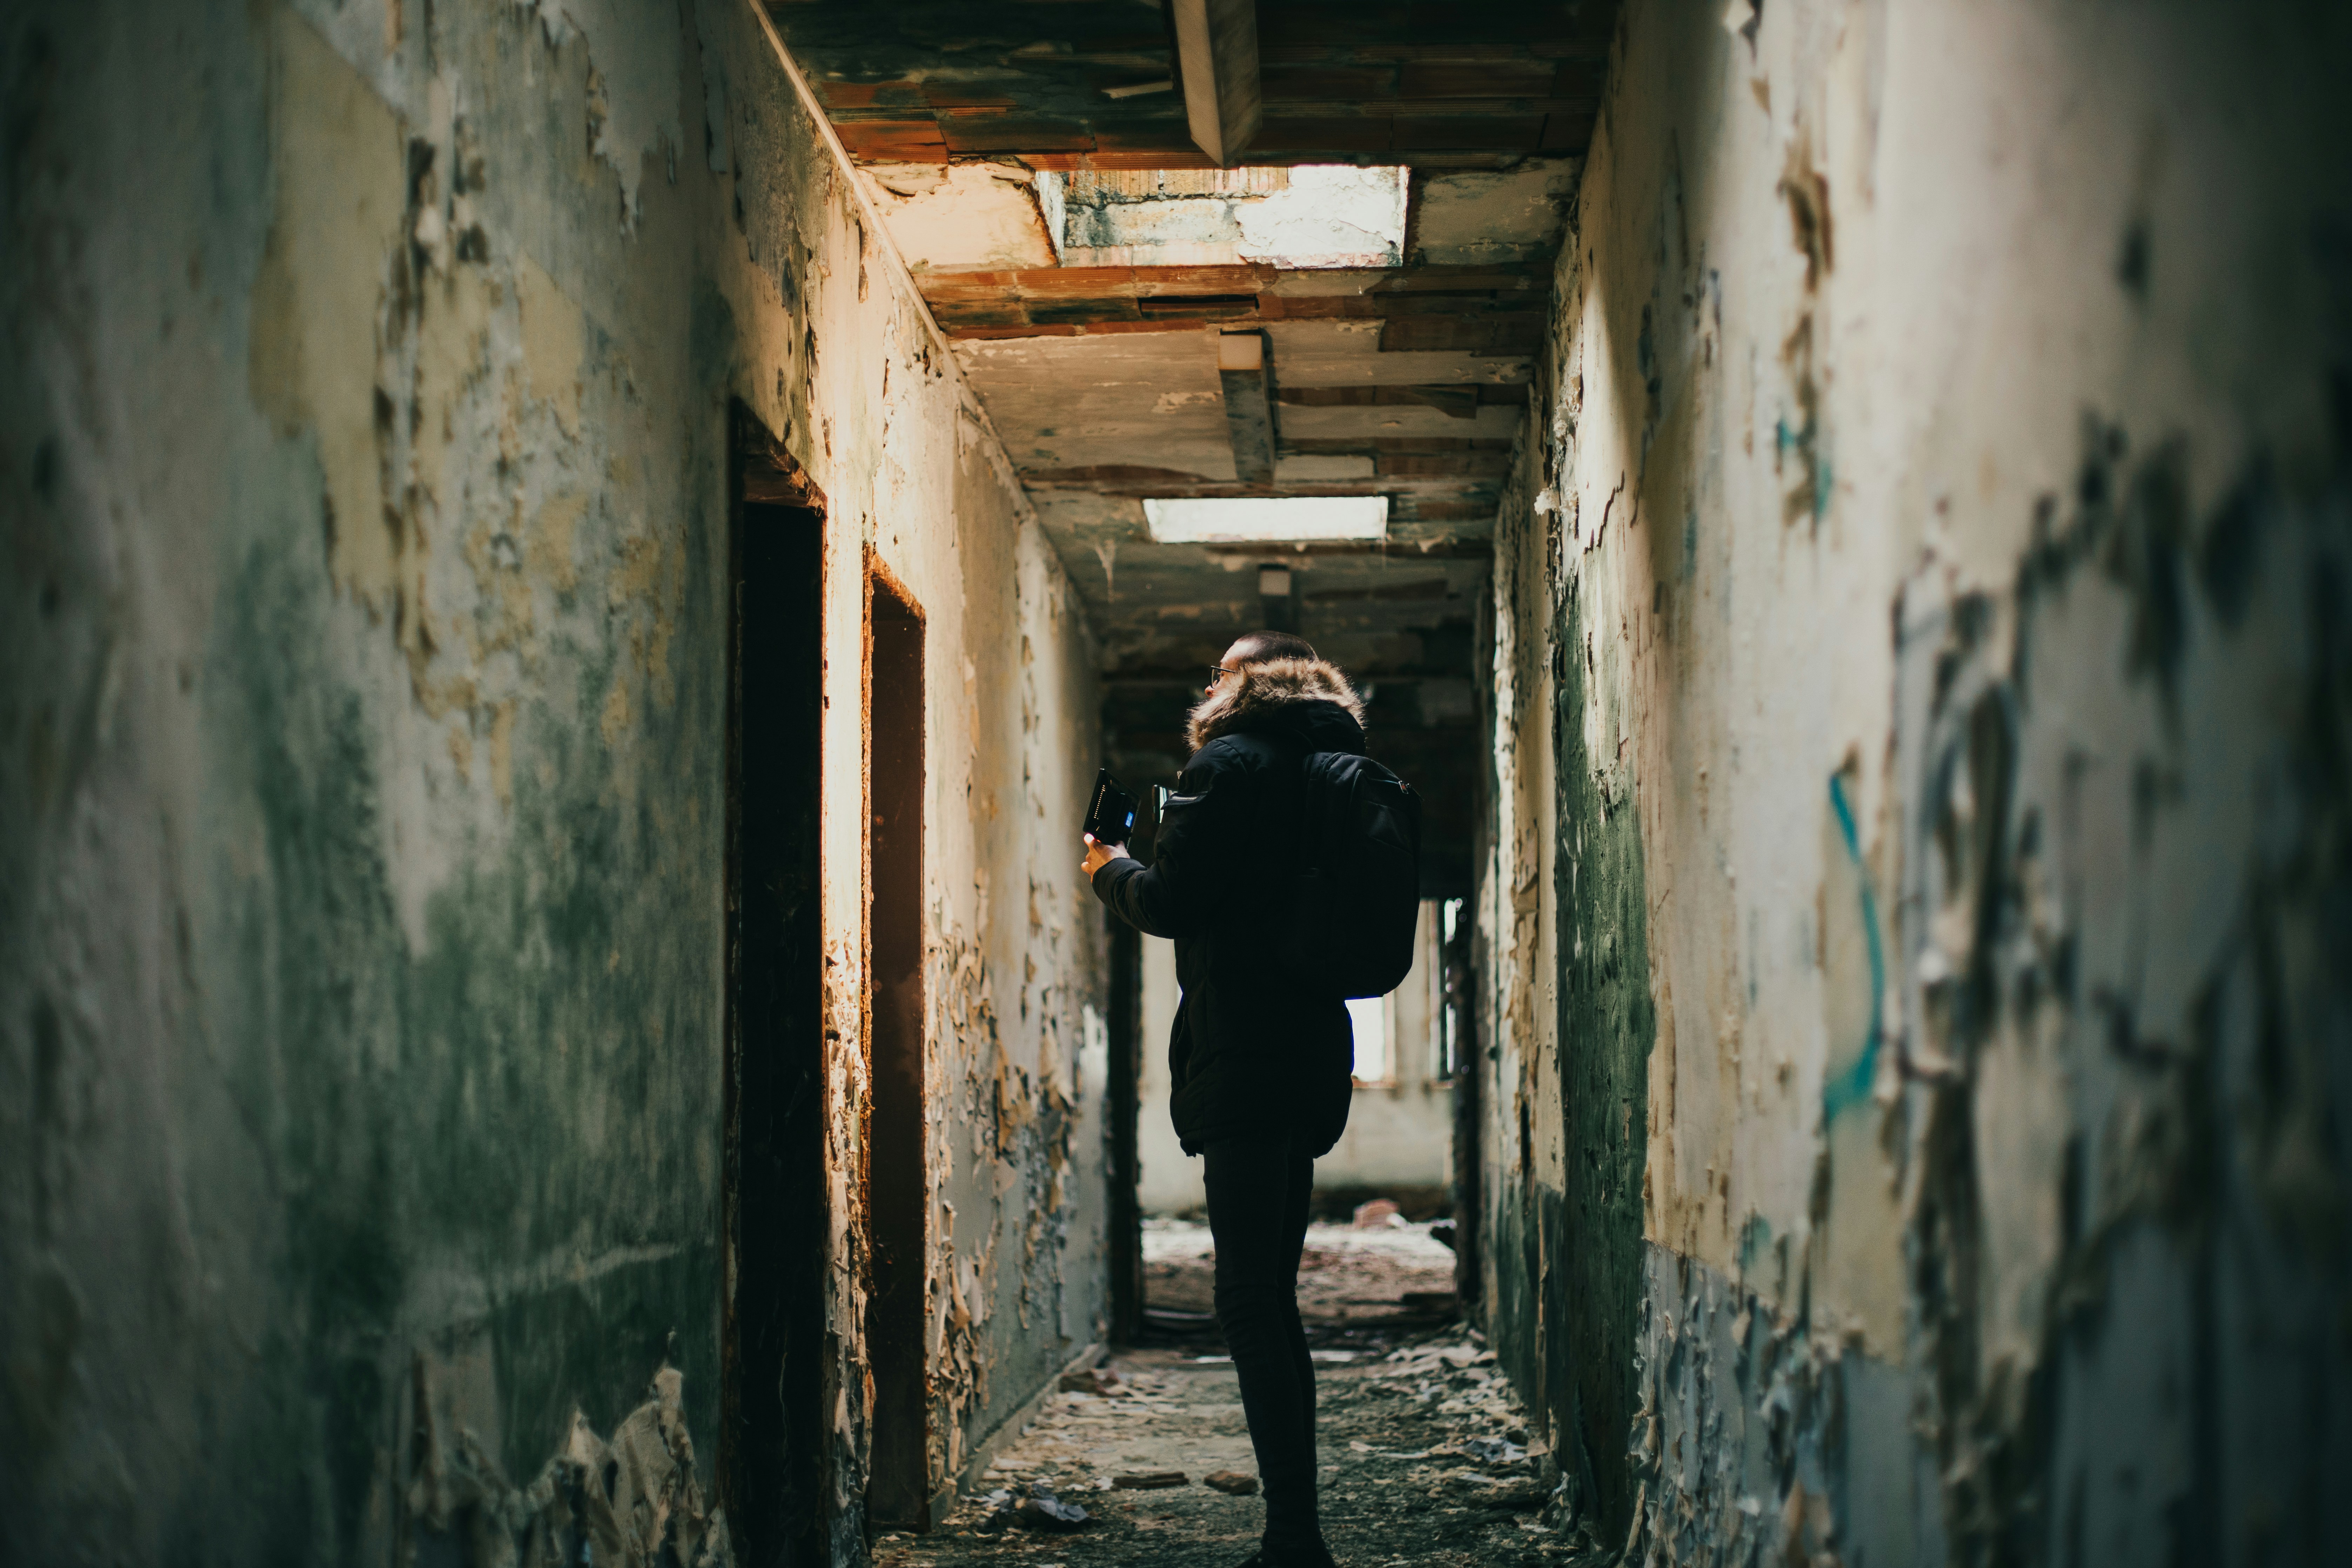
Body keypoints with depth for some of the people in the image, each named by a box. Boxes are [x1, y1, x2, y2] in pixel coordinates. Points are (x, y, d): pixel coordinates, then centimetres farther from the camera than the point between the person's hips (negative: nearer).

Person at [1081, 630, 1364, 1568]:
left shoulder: (1230, 765, -6)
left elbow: (1170, 903, -11)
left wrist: (1110, 872, 10)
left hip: (1243, 1059, -9)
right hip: (1312, 1060, 9)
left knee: (1249, 1304, -9)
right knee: (1272, 1303, 13)